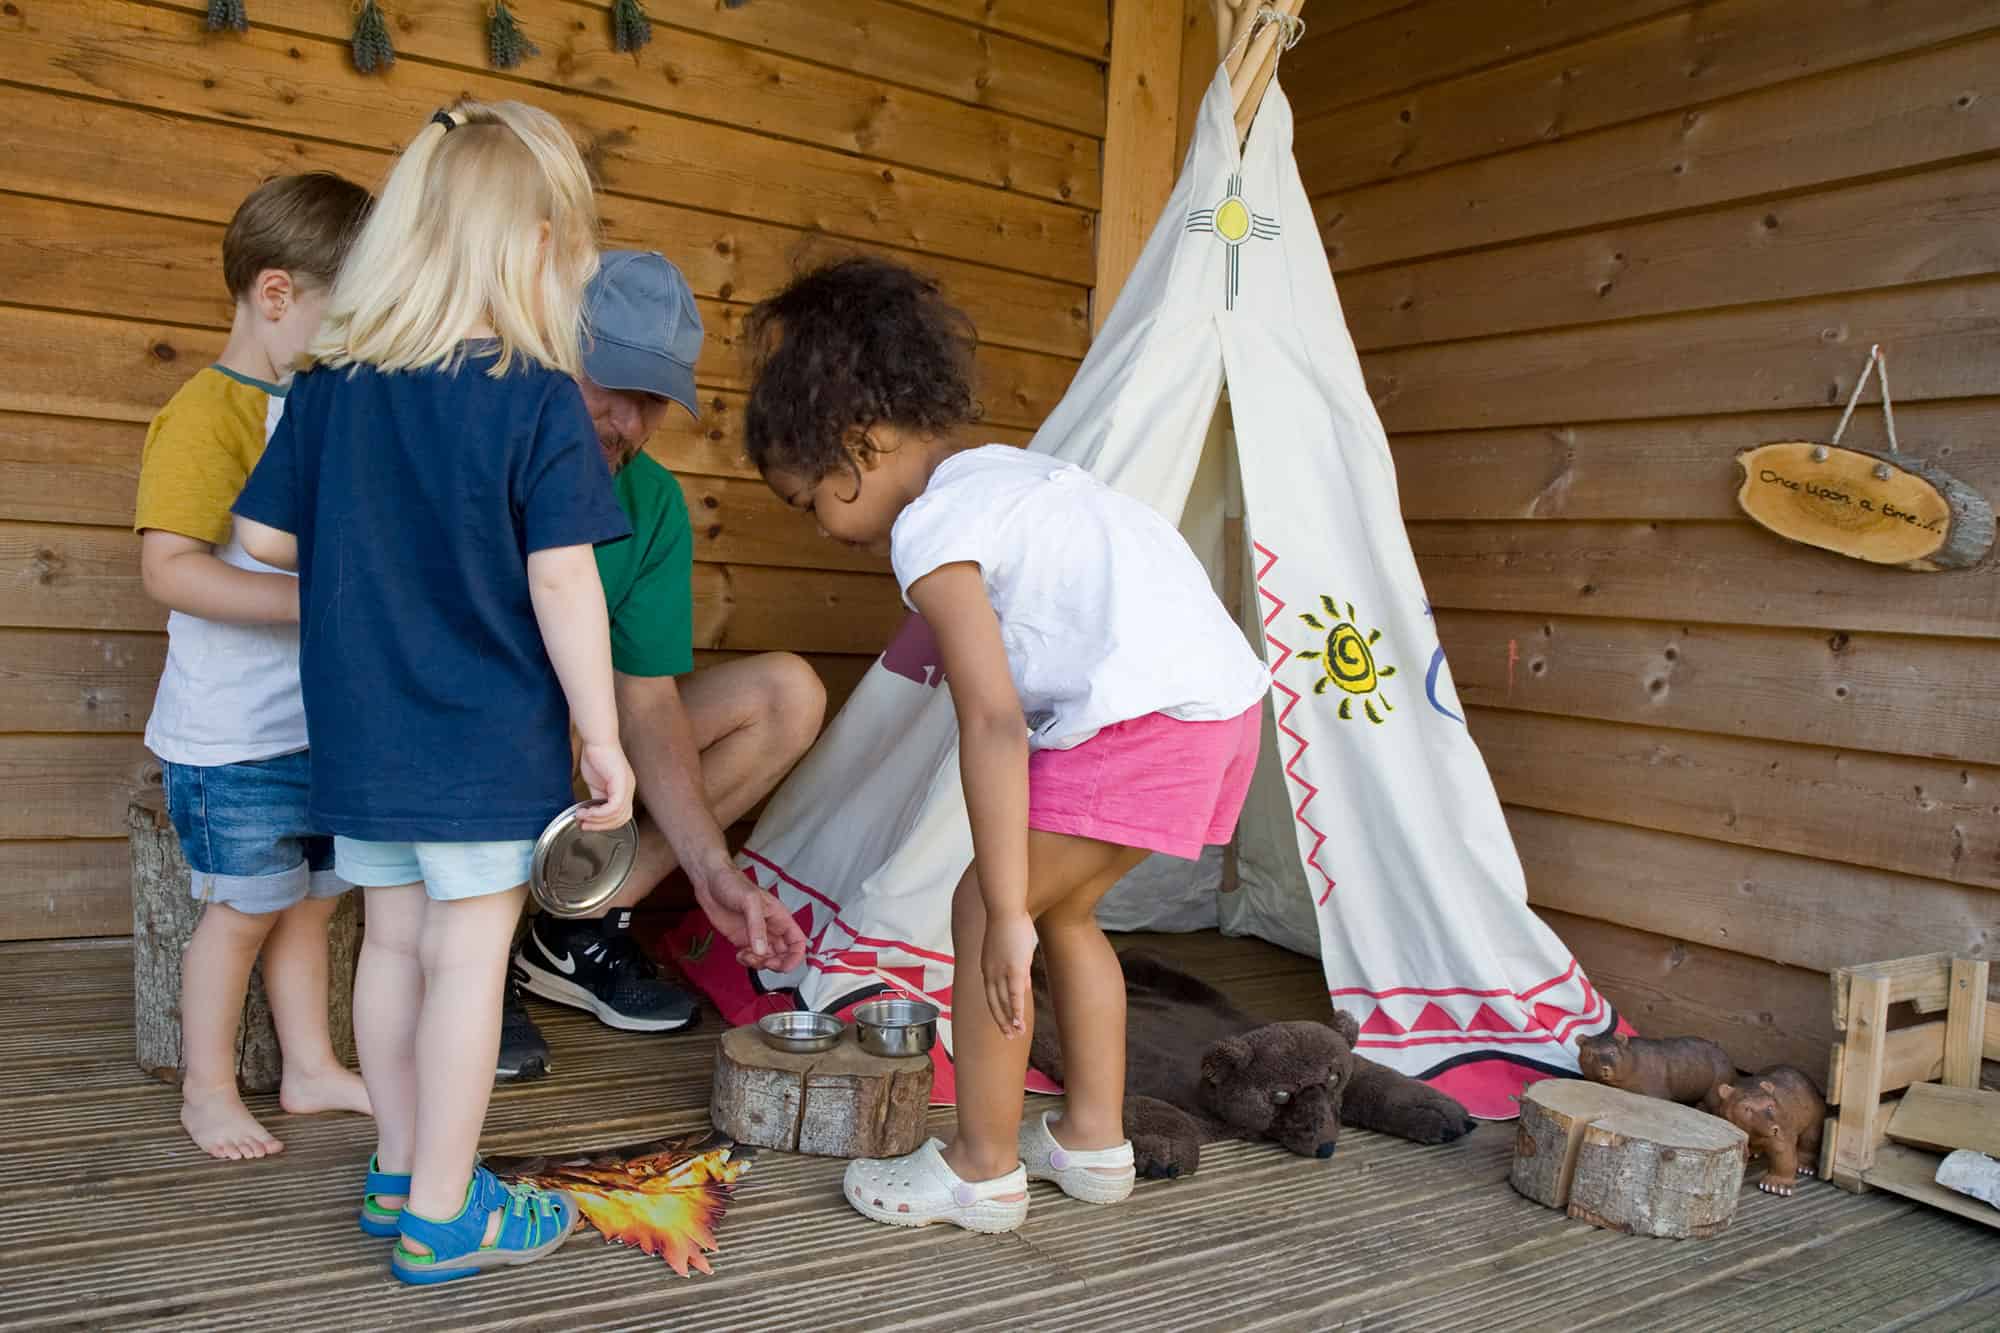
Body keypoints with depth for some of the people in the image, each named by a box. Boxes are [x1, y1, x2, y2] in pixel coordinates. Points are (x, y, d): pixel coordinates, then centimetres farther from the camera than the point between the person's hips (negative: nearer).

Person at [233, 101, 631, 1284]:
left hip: (361, 733, 6)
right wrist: (603, 737, -10)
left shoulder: (330, 385, 2)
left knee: (395, 941, 17)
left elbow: (266, 535, 7)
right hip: (489, 740, -6)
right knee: (469, 955, 4)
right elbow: (561, 580, -17)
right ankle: (442, 1214, 16)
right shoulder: (539, 399, -14)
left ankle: (402, 1173, 31)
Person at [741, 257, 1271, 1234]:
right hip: (1223, 688, 10)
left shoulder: (931, 532, -9)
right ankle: (1094, 1139, 30)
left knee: (984, 908, 2)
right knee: (1062, 907, 21)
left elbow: (993, 722, -18)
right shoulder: (1005, 469, 19)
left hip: (1147, 716, -10)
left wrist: (1006, 912, -16)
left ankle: (982, 1169, 14)